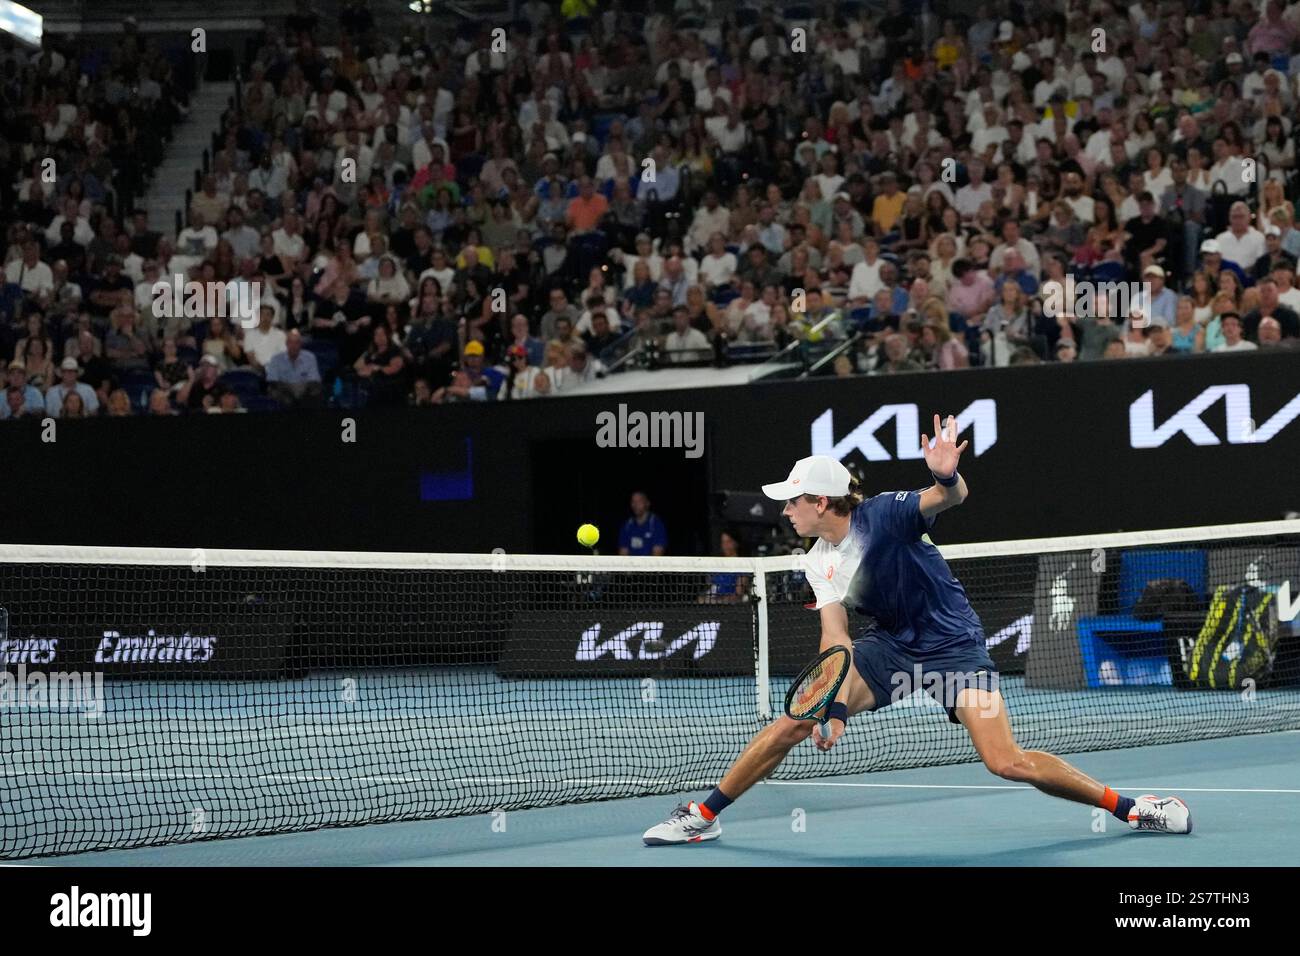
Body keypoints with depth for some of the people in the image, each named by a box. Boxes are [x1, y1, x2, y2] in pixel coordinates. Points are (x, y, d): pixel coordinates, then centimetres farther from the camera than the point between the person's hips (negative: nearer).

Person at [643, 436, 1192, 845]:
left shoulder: (882, 515, -18)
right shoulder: (820, 563, -3)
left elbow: (951, 498, -32)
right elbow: (835, 634, -11)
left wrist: (947, 477, -57)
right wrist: (837, 705, -27)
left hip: (952, 646, -5)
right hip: (887, 645, 5)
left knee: (1007, 763, -18)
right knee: (794, 721, -11)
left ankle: (1130, 807, -3)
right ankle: (703, 816, 0)